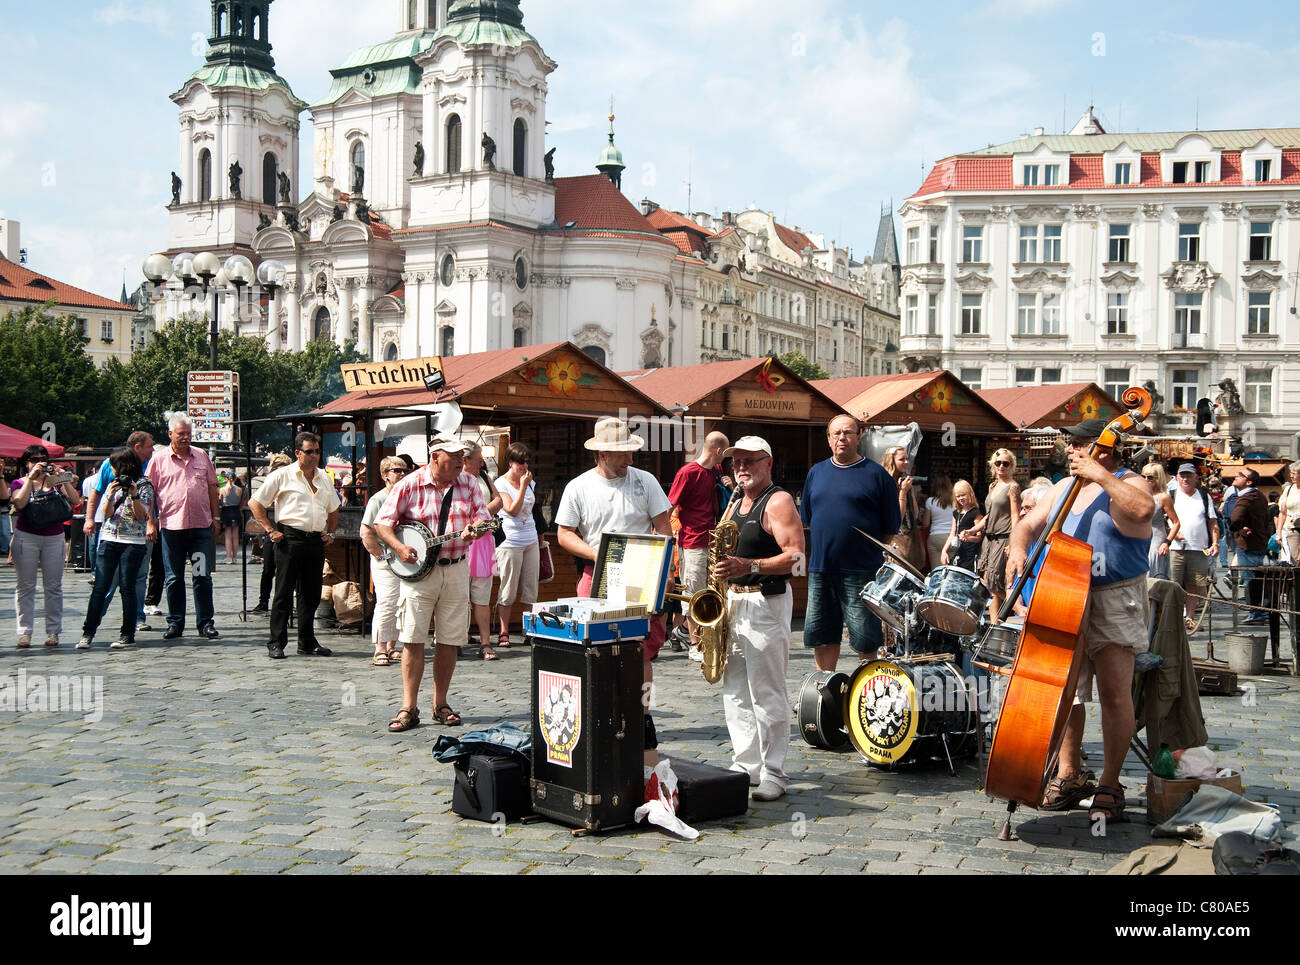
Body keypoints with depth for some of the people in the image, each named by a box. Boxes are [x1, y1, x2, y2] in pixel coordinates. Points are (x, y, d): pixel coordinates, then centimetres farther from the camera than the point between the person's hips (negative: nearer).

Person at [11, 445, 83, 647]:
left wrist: (63, 479, -9)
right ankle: (25, 632, 4)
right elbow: (19, 503, -13)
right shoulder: (18, 483, 7)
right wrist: (31, 478, -11)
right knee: (26, 586, 0)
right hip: (26, 537, -1)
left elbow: (75, 501, -2)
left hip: (54, 538, 1)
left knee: (53, 586, 1)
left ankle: (53, 632, 6)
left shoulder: (55, 481, 9)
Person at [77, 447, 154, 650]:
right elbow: (107, 514, 8)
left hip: (133, 543, -4)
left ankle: (128, 635, 4)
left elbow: (142, 515, -6)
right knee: (100, 587, -1)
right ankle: (88, 633, 2)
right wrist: (111, 496, -9)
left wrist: (134, 495, -19)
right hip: (109, 540, 4)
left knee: (128, 588, -2)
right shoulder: (114, 484, 14)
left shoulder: (144, 485, -1)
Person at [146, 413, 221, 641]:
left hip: (201, 526, 1)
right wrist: (151, 522, -2)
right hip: (171, 525, -1)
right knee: (174, 578, 6)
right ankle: (175, 623, 15)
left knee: (202, 576, 2)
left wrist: (216, 517, 10)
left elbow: (212, 488, 14)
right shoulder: (159, 459, 4)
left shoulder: (202, 456, 10)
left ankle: (206, 623, 8)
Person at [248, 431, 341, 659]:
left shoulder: (324, 478, 15)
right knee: (284, 593, -3)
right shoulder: (283, 475, -1)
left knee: (311, 594, 9)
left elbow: (333, 510, 29)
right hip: (290, 538, -5)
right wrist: (270, 530, -6)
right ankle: (276, 643, 4)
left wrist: (330, 532, 14)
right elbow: (255, 503, 0)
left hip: (316, 540, 5)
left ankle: (307, 642, 18)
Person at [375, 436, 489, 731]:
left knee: (450, 640, 5)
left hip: (456, 569, 3)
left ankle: (441, 704, 18)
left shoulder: (468, 483, 7)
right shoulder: (409, 485, -4)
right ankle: (409, 708, 0)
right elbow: (382, 522, -2)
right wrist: (399, 547, -17)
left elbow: (482, 516, 7)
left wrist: (474, 528, -16)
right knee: (413, 639, -5)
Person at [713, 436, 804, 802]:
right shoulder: (737, 505, 17)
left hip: (767, 602, -9)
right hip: (733, 600, 9)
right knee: (735, 692, 10)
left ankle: (773, 775, 0)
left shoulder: (778, 502, -9)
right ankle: (744, 767, 18)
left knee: (767, 695, -6)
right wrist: (724, 566, 11)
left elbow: (795, 557, -19)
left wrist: (749, 566, -28)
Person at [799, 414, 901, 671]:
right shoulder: (816, 473, 12)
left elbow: (891, 526, 1)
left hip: (861, 571, -4)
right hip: (820, 568, 4)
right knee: (821, 636, 11)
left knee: (865, 638, -2)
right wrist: (826, 544, 11)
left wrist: (873, 553, -1)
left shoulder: (876, 474, 0)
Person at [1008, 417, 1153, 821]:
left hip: (1113, 603, -6)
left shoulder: (1127, 484, -6)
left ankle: (1110, 785, 6)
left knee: (1115, 695, -6)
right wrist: (1019, 548, -6)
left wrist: (1101, 476, -25)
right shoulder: (1065, 487, 15)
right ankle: (1069, 775, 21)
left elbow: (1143, 509, -29)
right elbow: (1028, 525, 15)